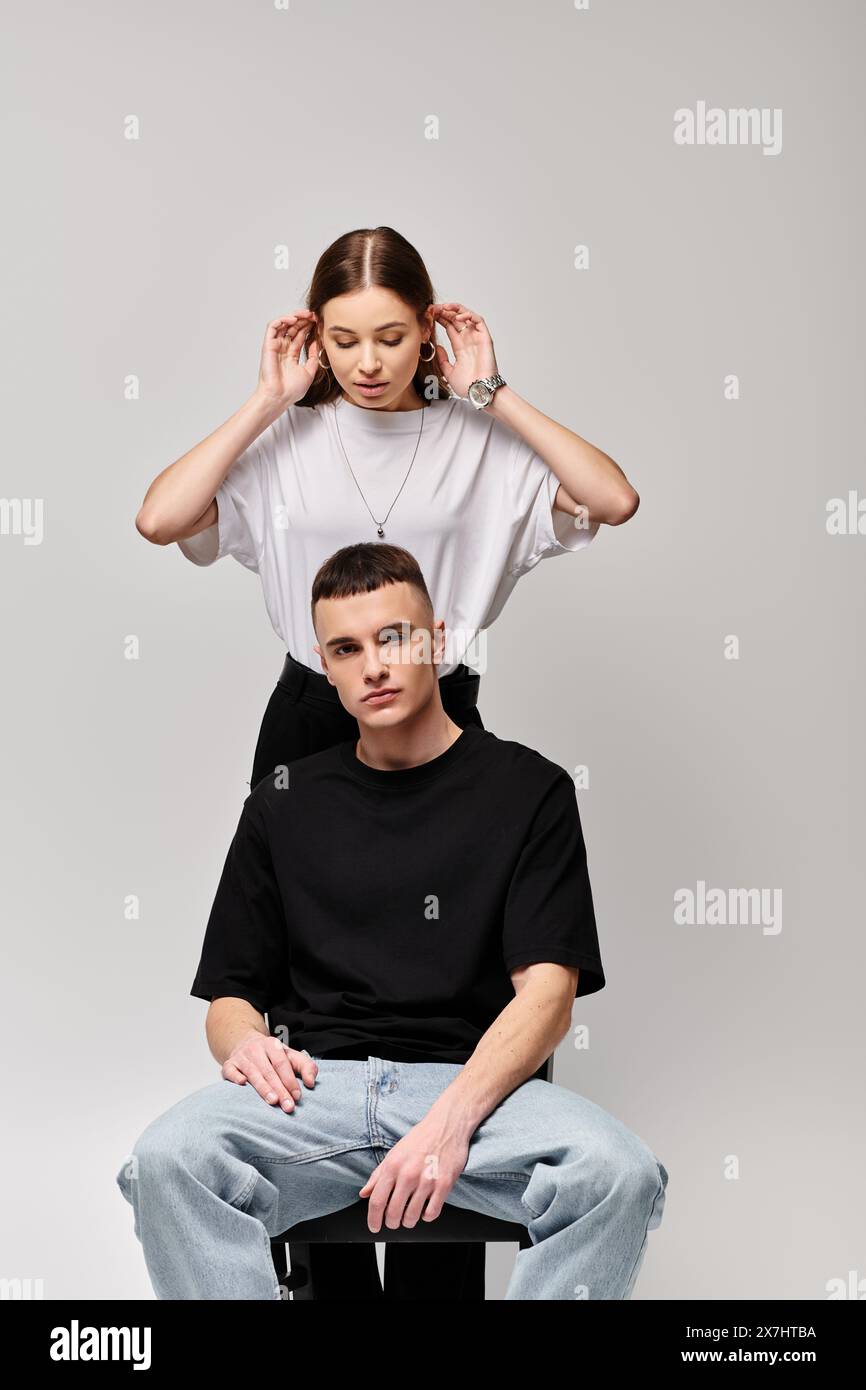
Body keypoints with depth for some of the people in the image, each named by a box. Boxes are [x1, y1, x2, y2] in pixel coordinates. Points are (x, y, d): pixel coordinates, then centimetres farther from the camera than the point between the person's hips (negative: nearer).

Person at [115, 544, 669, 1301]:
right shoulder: (285, 803, 19)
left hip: (476, 1081, -1)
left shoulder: (528, 788, 9)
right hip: (312, 1087, 2)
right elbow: (231, 993, 19)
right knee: (167, 1158, -31)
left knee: (620, 1172, -32)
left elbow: (547, 992, -1)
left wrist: (451, 1119, -18)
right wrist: (244, 1041, -6)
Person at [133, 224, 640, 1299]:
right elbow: (159, 519, -11)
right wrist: (267, 402, -7)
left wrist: (492, 395, -8)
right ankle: (331, 1273, 22)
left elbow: (612, 499, -11)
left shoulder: (477, 442, 1)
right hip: (310, 727, 1)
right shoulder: (284, 443, 3)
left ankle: (436, 1276, 15)